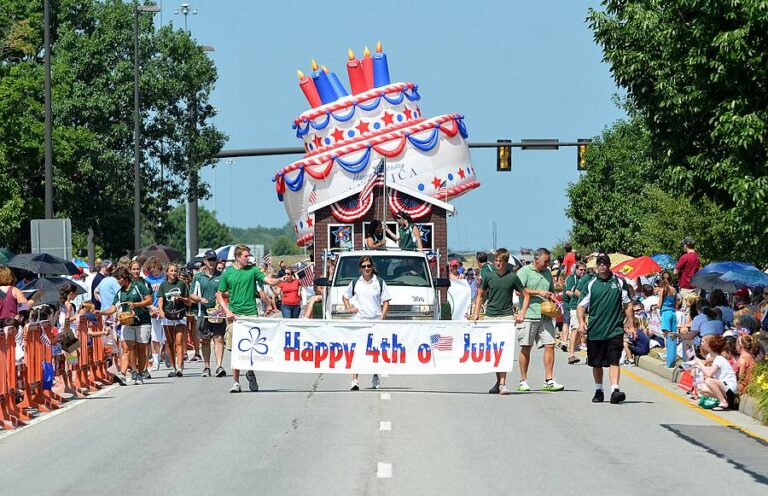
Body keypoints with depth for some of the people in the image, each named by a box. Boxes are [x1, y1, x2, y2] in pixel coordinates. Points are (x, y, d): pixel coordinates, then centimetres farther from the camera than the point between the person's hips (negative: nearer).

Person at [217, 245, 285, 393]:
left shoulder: (252, 270, 6)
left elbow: (269, 280, -2)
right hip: (235, 315, 0)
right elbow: (219, 295, 8)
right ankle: (236, 382, 6)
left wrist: (281, 280, -23)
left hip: (251, 314, 0)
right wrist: (227, 311, -5)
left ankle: (250, 372, 25)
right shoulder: (227, 273, 5)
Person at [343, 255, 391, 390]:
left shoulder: (379, 283, 5)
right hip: (358, 320, 0)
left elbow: (386, 301, 6)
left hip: (375, 321, 0)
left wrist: (382, 316, -6)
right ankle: (355, 380, -14)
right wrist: (349, 308, 6)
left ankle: (375, 376, 28)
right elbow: (344, 296, 23)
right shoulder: (355, 283, 9)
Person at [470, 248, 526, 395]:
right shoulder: (489, 276, 6)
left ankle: (503, 383, -18)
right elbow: (480, 295, 19)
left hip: (507, 316, -3)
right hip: (490, 316, 3)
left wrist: (521, 314, -1)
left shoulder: (512, 277, 0)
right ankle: (499, 381, 19)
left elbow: (526, 295, 9)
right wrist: (476, 314, 9)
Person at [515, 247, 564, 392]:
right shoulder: (525, 271, -2)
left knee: (550, 345, -2)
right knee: (526, 348, 0)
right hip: (528, 315, -6)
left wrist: (552, 297, 6)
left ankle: (549, 381, 1)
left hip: (545, 317, 6)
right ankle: (523, 381, 7)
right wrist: (538, 292, -15)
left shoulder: (547, 273, 18)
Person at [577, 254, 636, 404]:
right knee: (596, 363, 11)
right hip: (595, 331, 2)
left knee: (614, 361, -13)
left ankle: (615, 390, -21)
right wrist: (581, 321, -11)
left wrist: (631, 326, 8)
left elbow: (627, 306, 11)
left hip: (615, 330, -2)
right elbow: (581, 306, 7)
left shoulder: (619, 283, 6)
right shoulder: (591, 285, 6)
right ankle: (599, 391, 26)